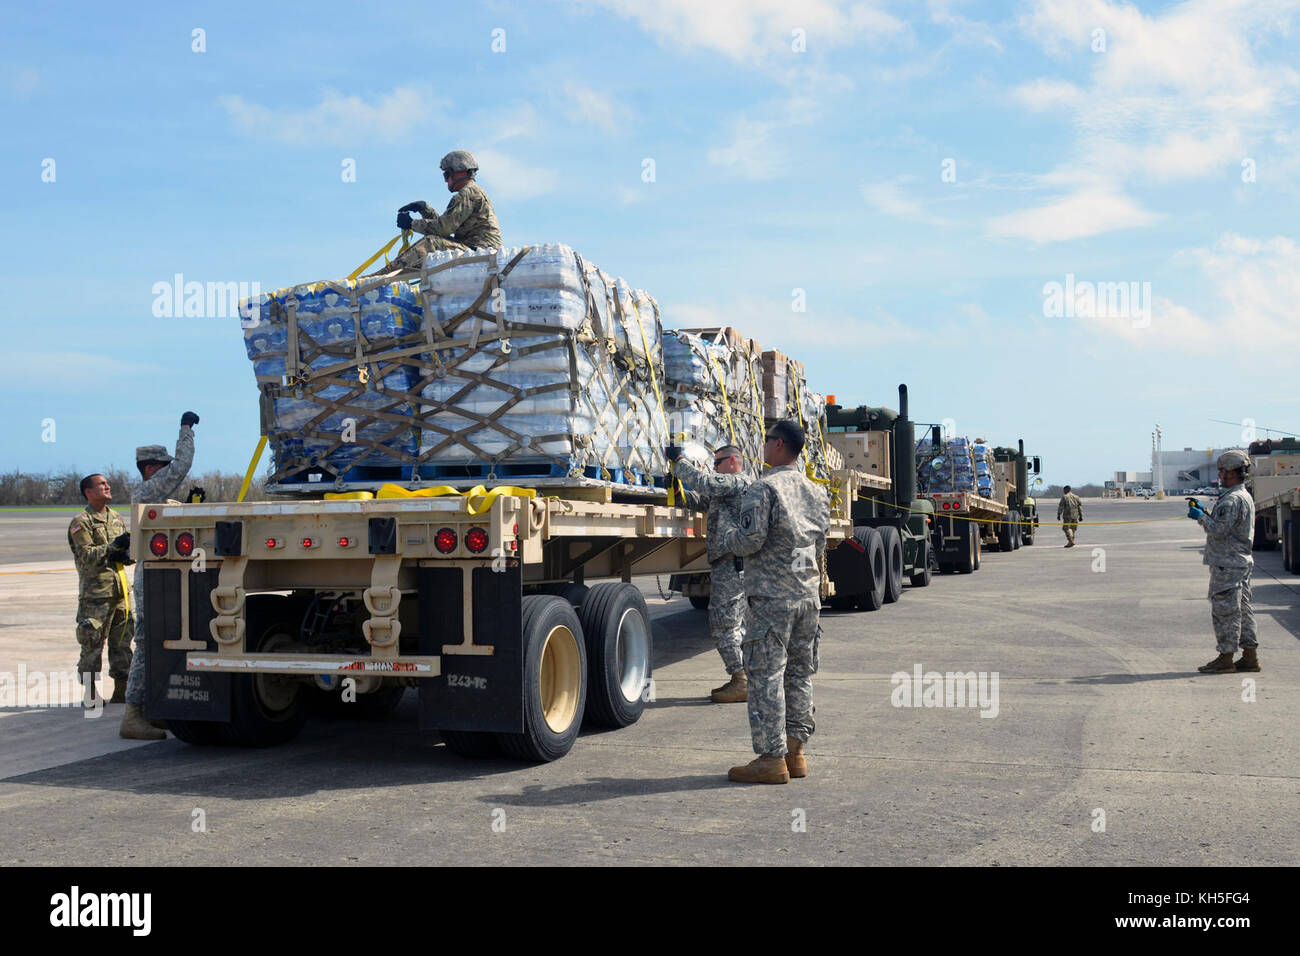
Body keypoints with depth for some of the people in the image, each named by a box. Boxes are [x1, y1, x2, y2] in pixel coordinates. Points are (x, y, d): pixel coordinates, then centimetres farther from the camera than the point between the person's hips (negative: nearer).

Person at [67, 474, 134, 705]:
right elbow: (86, 555, -16)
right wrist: (113, 547, -23)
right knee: (92, 644, -2)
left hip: (121, 590, 6)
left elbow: (130, 550, 17)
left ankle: (121, 692, 17)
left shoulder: (117, 518, 16)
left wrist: (127, 554, -5)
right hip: (95, 593, -6)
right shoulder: (80, 523, -4)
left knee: (122, 642, 9)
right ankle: (90, 695, 5)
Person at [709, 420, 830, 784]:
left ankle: (772, 758, -1)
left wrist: (725, 538, 2)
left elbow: (751, 539, -18)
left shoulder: (763, 488, -12)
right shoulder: (817, 491, 12)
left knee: (766, 676, -3)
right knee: (799, 674, 12)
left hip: (771, 597, -7)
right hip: (808, 594, 7)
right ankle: (795, 751, 17)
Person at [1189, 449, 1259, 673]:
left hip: (1227, 565, -10)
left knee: (1225, 610, -5)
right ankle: (1250, 656, 17)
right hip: (1242, 562, 10)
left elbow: (1219, 530, -23)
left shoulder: (1232, 500, -18)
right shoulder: (1245, 496, 16)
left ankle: (1225, 659, -1)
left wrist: (1200, 516, -9)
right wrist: (1203, 512, 14)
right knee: (1242, 610, 13)